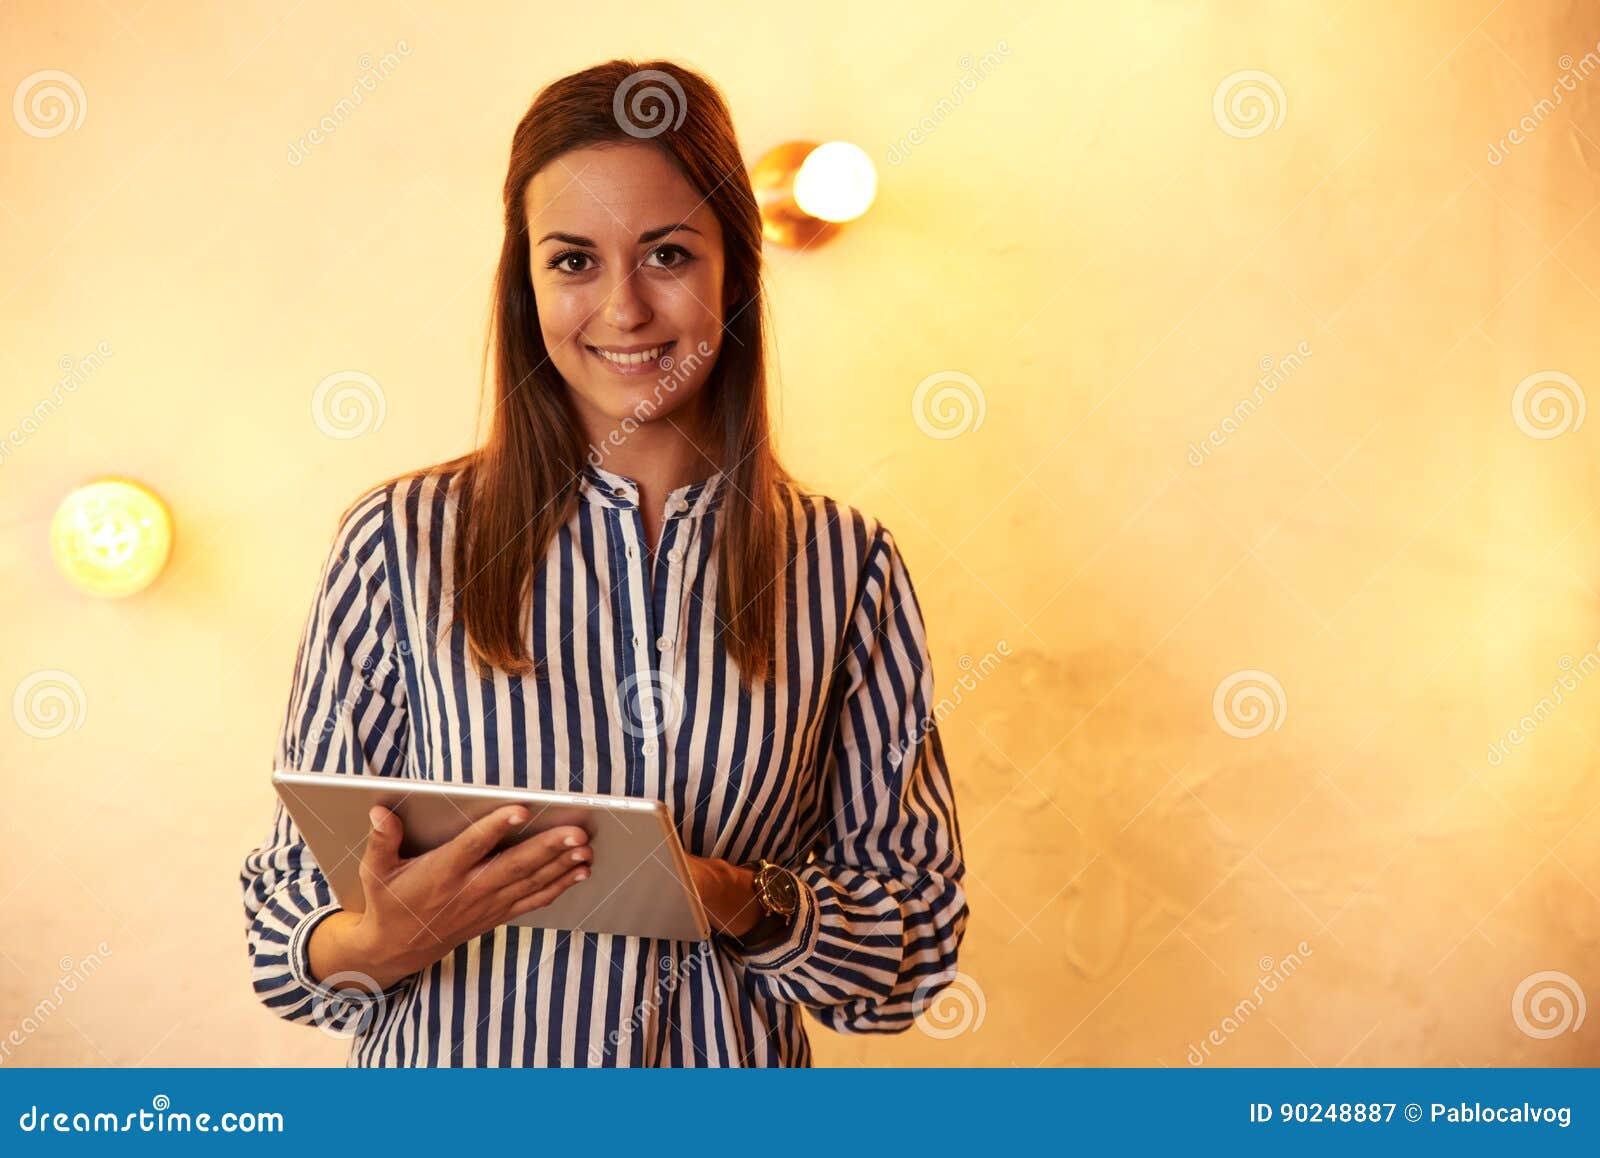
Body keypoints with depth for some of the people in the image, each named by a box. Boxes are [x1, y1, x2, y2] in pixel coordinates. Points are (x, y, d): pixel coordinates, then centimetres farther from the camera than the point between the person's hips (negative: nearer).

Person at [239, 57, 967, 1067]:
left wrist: (745, 906, -19)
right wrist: (384, 942, -26)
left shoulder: (846, 565, -6)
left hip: (731, 1067, 1)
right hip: (452, 1066, 0)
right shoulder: (401, 544, -10)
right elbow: (292, 898, -6)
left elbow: (921, 928, -3)